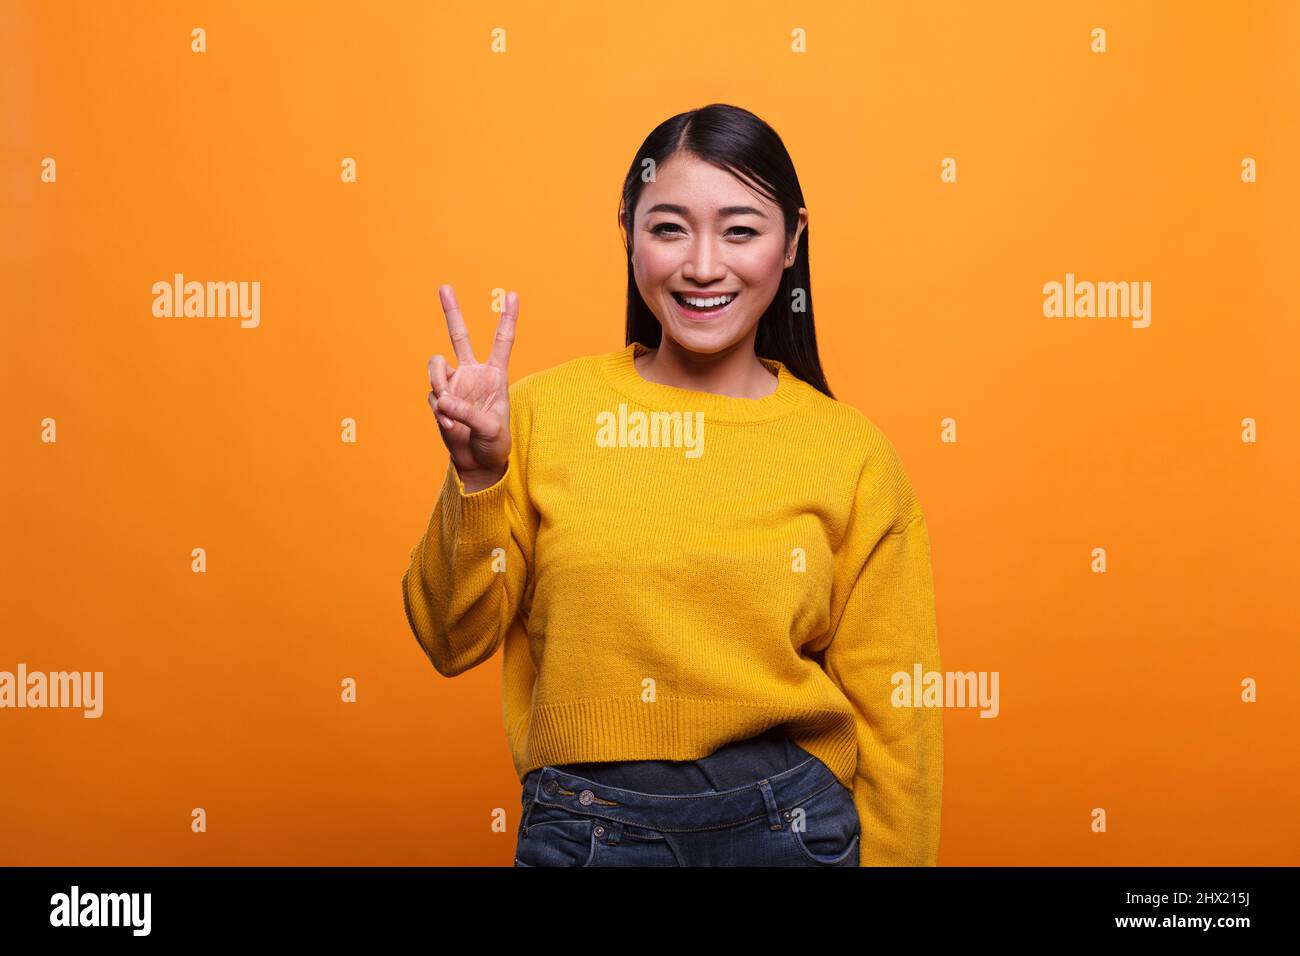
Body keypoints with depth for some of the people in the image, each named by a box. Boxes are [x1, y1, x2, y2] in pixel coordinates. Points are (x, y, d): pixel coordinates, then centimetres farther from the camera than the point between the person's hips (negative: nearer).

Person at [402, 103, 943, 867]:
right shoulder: (546, 411, -5)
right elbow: (454, 641, -3)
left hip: (789, 825, 0)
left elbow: (891, 720, 0)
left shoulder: (851, 452, -6)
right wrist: (477, 475, -15)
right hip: (582, 828, 1)